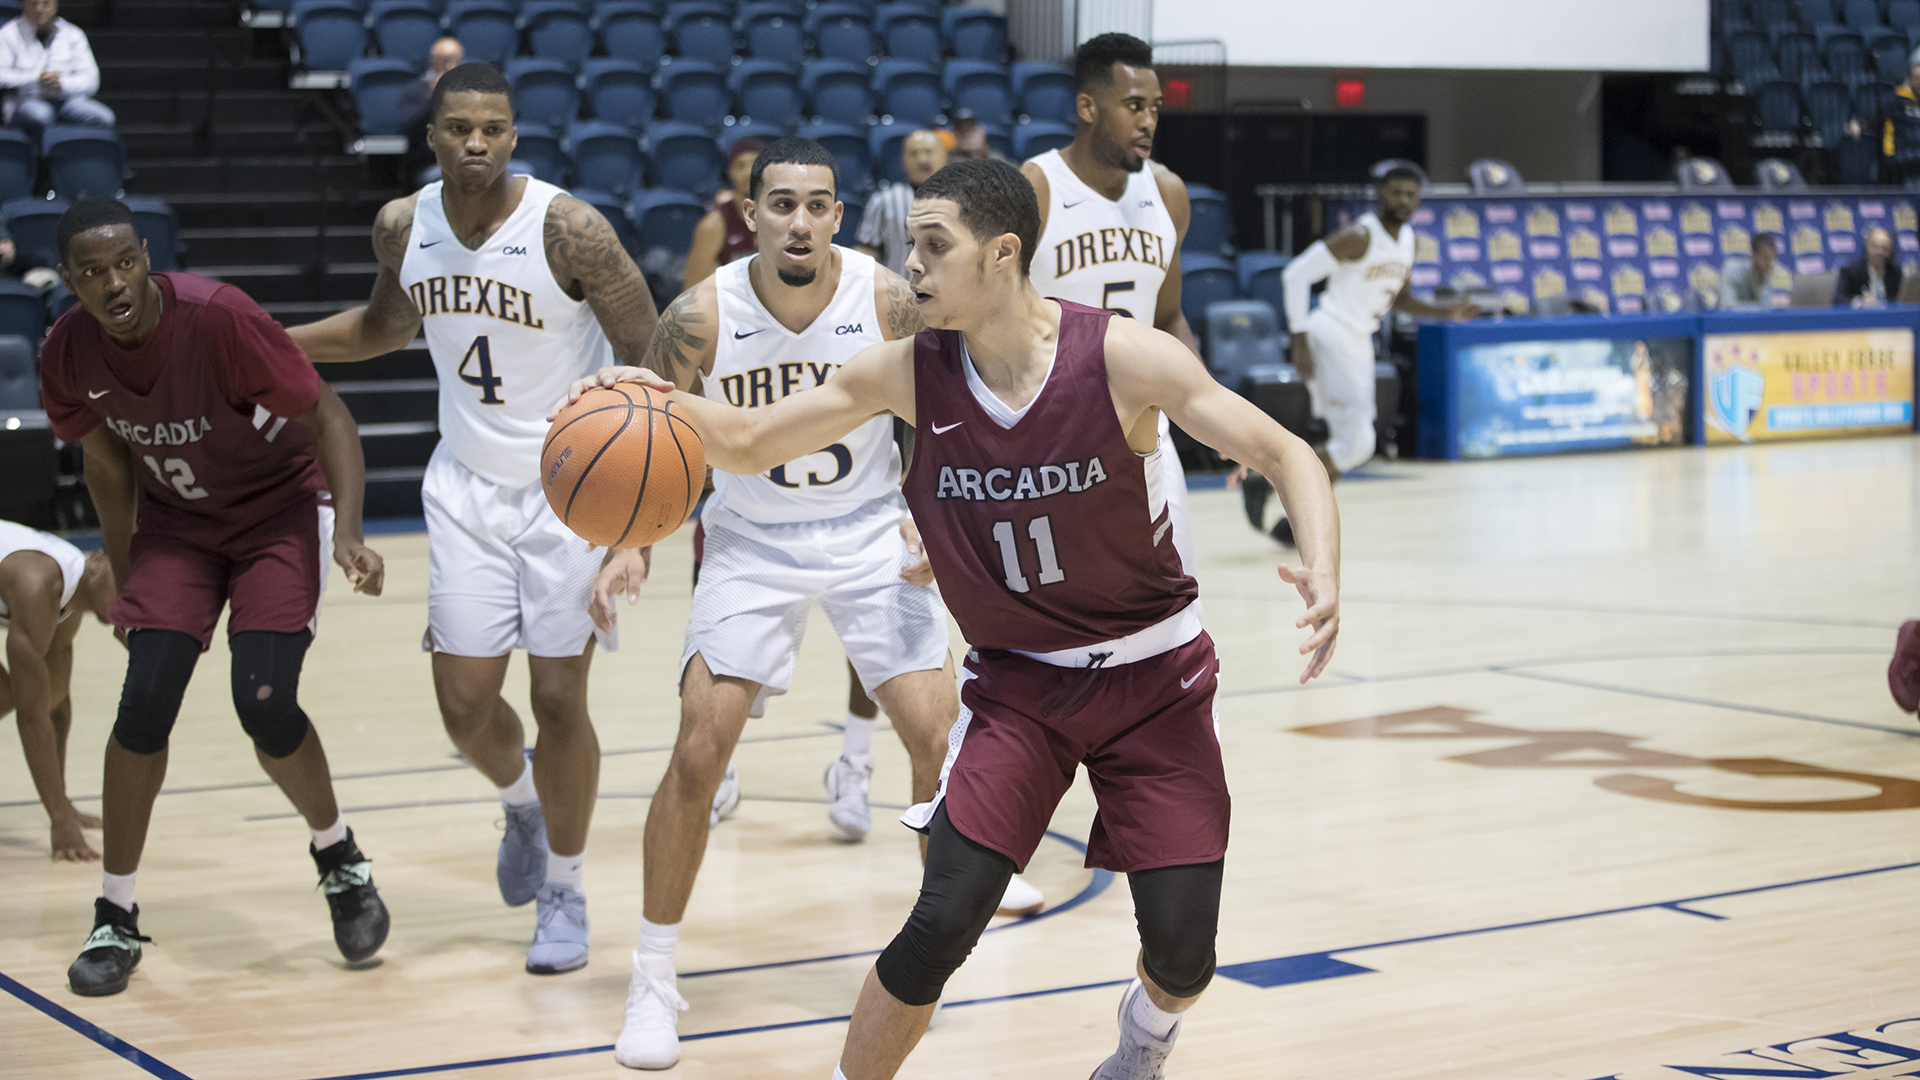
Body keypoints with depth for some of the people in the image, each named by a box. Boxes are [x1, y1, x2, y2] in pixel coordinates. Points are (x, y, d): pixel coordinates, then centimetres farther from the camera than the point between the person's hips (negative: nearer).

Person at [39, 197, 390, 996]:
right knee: (145, 703, -12)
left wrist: (348, 533, -34)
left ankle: (339, 857, 13)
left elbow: (327, 416, -21)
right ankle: (114, 919, 2)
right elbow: (107, 464, 4)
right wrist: (126, 585, 9)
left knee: (263, 704, -16)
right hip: (175, 521, 4)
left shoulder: (219, 319, -29)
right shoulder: (67, 354, -14)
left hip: (280, 508, -3)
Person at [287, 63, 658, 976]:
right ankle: (523, 803, 37)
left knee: (558, 698, -1)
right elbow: (388, 326, 18)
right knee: (465, 703, 2)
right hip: (467, 483, 4)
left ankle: (566, 891, 19)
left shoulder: (569, 230, -20)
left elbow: (646, 351, -14)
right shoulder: (402, 227, -3)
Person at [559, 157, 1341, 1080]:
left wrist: (1322, 569, -33)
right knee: (943, 923, -14)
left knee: (1182, 948, -3)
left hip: (1152, 675, -1)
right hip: (1018, 681, 1)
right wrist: (659, 401, -22)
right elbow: (749, 442, -1)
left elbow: (1287, 457, -14)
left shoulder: (1124, 357, -19)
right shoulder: (910, 372, -10)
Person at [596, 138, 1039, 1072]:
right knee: (697, 756, -8)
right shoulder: (702, 317, -19)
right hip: (752, 543, -1)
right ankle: (653, 979, 6)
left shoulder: (889, 303, -17)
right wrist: (630, 543, -22)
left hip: (869, 533, 1)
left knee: (940, 741, -8)